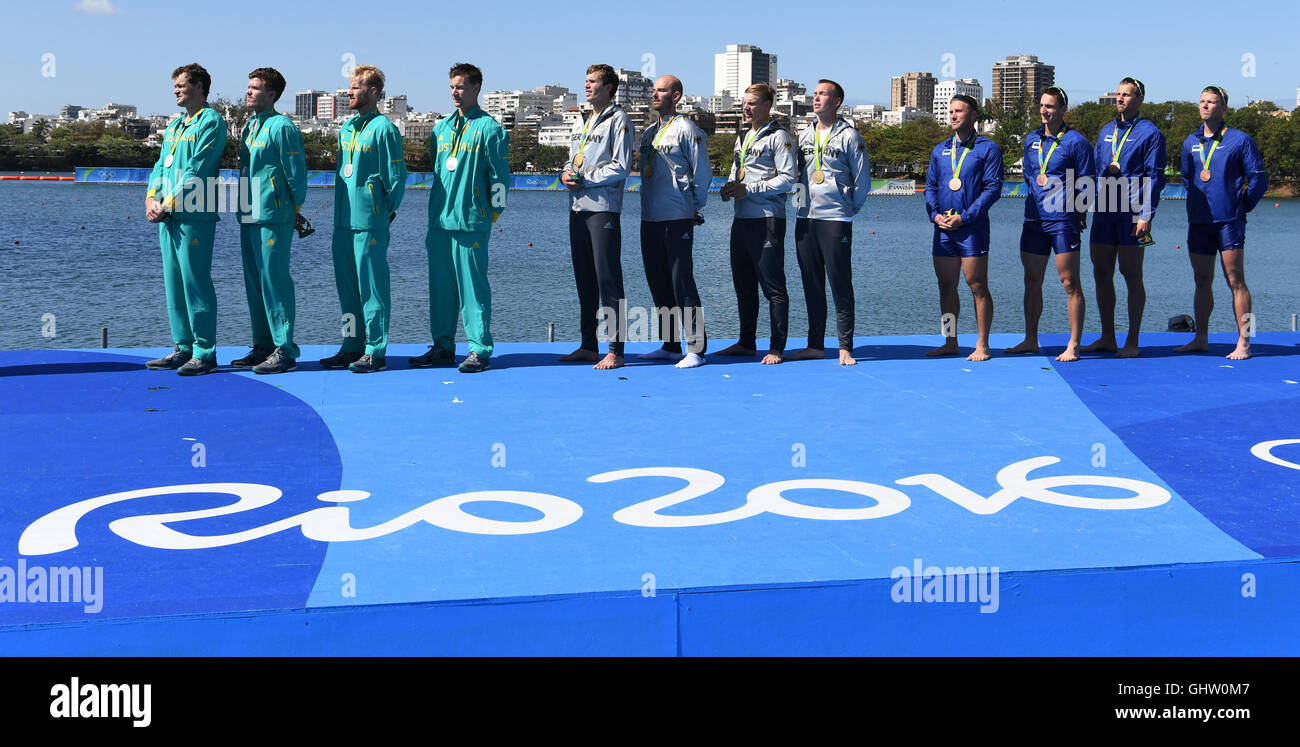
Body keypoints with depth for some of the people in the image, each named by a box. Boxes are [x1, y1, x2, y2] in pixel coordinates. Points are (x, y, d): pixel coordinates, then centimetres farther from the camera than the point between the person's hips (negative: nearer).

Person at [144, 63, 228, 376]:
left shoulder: (211, 121, -4)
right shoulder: (174, 126, 23)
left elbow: (196, 169, -12)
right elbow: (161, 166, 20)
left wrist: (168, 204, -13)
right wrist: (151, 199, 2)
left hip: (194, 215, -9)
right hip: (168, 216, 9)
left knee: (195, 282, -9)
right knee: (173, 283, 9)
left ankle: (205, 352, -5)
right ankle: (183, 348, 16)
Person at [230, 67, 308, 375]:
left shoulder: (281, 127, -10)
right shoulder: (249, 127, 17)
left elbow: (297, 171, -10)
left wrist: (295, 209, -2)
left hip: (273, 217, -9)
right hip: (249, 216, 9)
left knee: (274, 280, -8)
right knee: (254, 282, 11)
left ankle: (285, 351, -4)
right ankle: (262, 346, 19)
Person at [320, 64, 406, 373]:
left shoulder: (384, 129, -9)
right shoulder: (346, 128, 15)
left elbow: (396, 177, -10)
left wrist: (387, 211, -5)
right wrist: (341, 210, 18)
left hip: (370, 223, -8)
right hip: (344, 220, 8)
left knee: (371, 287, -4)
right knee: (347, 286, 12)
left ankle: (375, 351, 1)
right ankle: (352, 346, 20)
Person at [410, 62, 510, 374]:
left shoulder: (490, 129, -2)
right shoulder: (442, 128, 16)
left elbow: (500, 174, -2)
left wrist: (494, 211, -2)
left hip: (471, 220, -6)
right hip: (439, 218, 6)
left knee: (472, 284, -5)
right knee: (441, 284, 9)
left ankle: (480, 349, 0)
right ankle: (443, 346, 17)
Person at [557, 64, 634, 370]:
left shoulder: (618, 120, -4)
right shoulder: (582, 123, 21)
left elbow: (621, 167, -12)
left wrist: (584, 180, -13)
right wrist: (565, 175, 3)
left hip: (603, 208, -8)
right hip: (578, 208, 8)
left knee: (608, 279, -9)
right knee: (584, 279, 11)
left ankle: (615, 350, -7)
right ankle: (589, 346, 18)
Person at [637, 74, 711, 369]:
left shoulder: (687, 130, -5)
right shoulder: (649, 133, 18)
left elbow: (703, 173, -6)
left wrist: (694, 208, -5)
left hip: (677, 219, -8)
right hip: (650, 218, 8)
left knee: (682, 281, -10)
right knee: (658, 282, 10)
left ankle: (696, 348, -6)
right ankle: (670, 346, 18)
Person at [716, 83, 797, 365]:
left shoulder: (778, 136, -5)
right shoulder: (742, 137, 20)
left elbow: (788, 177, -12)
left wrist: (749, 190, -15)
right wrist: (729, 188, 5)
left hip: (767, 220, -8)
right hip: (742, 219, 8)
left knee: (773, 286, -6)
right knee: (743, 285, 12)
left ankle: (777, 348, -2)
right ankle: (747, 342, 20)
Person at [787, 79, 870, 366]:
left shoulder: (849, 135, -2)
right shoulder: (805, 136, 15)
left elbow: (862, 180, 0)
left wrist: (849, 209, 3)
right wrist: (799, 203, 14)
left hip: (836, 220, -6)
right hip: (805, 219, 6)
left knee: (840, 285, -6)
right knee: (812, 285, 8)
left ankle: (845, 348, -2)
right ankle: (815, 345, 14)